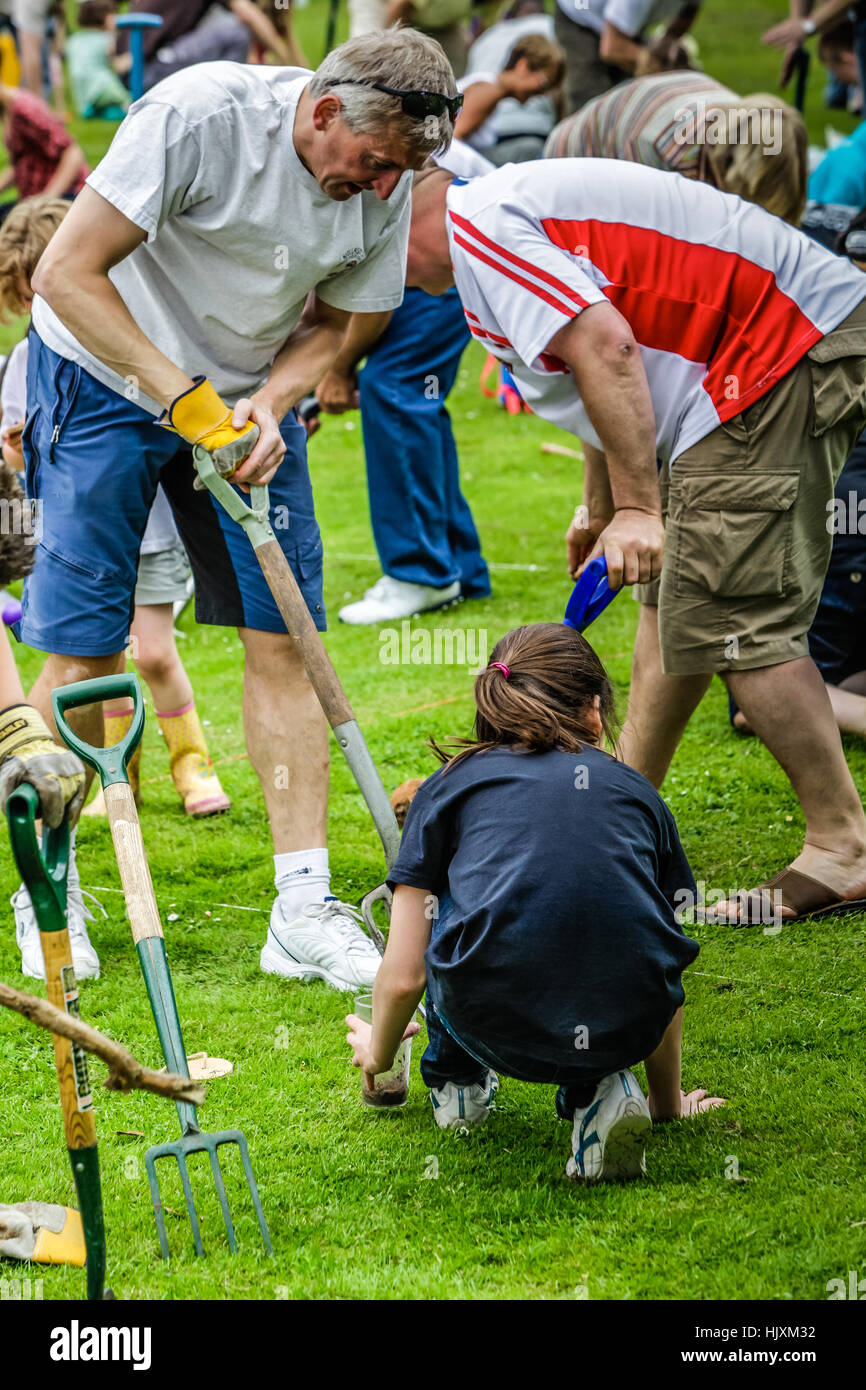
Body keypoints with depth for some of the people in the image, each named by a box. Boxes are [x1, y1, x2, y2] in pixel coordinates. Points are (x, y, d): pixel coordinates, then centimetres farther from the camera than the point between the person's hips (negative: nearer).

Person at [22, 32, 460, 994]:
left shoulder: (384, 188, -11)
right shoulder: (200, 114, -29)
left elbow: (330, 324, 4)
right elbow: (67, 274, -26)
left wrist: (269, 407, -17)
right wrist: (185, 401, -29)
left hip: (248, 394, 5)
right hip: (106, 373, -5)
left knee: (282, 640, -4)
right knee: (84, 646, -7)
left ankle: (303, 912, -1)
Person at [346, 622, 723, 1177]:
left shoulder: (450, 787, 17)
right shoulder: (637, 793, 22)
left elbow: (403, 977, 14)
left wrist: (378, 1054, 37)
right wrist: (667, 1102, 46)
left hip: (494, 1023, -1)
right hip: (623, 1029, 1)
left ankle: (458, 1080, 38)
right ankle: (602, 1092, 13)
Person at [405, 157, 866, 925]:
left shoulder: (479, 225, -10)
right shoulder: (513, 209, 23)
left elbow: (605, 347, -23)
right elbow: (616, 371, 36)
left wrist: (637, 508, -20)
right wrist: (603, 511, 47)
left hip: (786, 355, -11)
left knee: (727, 618, -11)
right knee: (674, 593, 19)